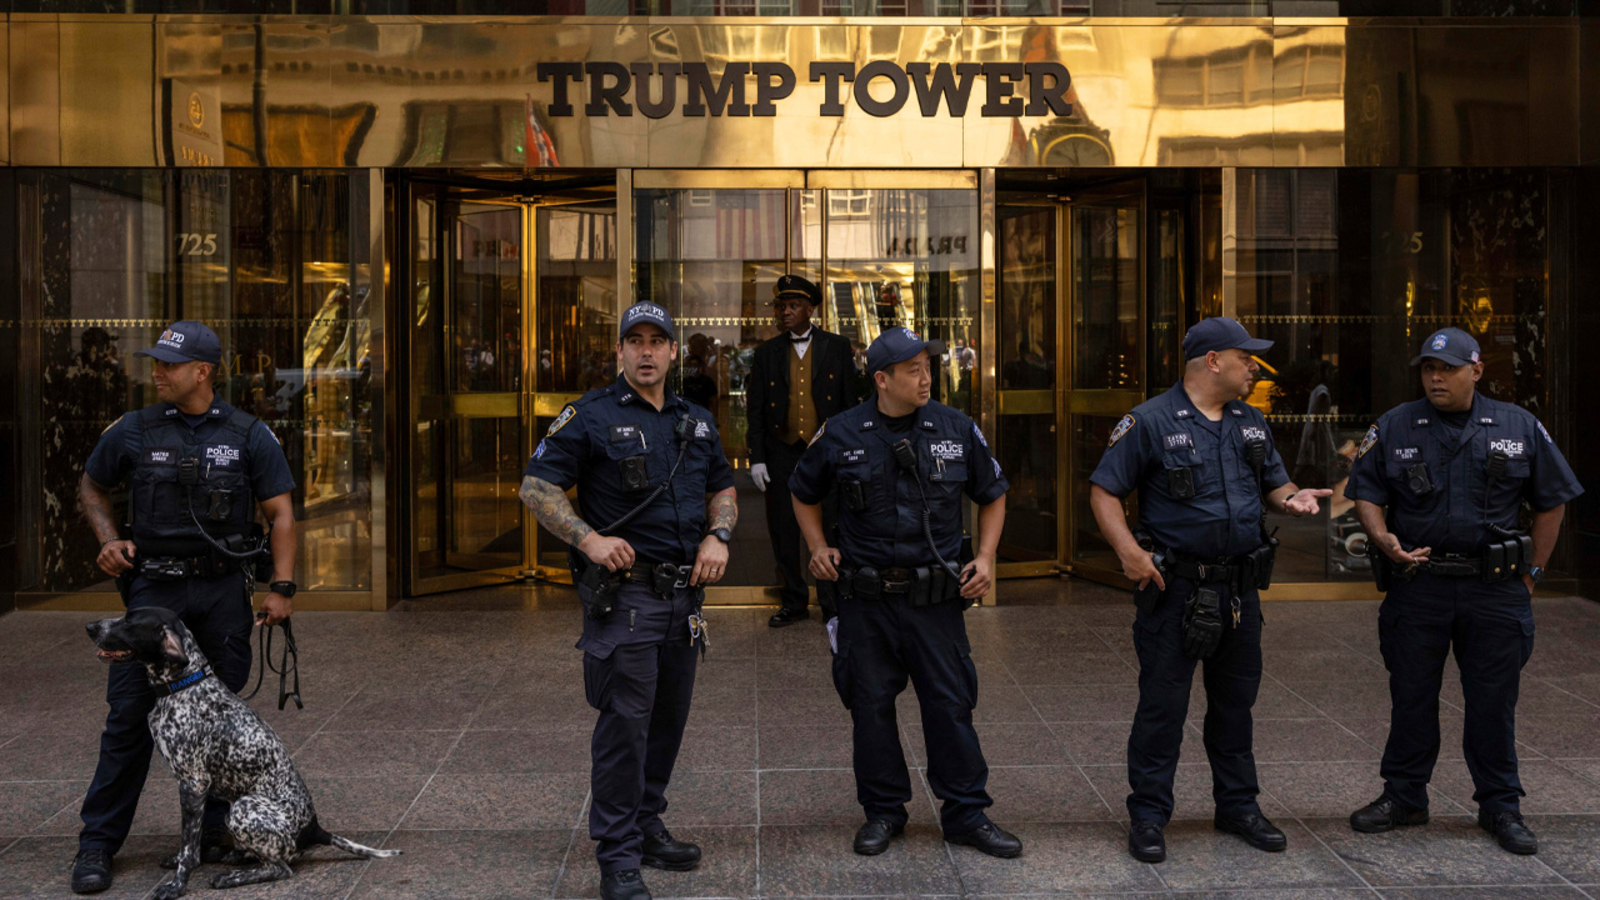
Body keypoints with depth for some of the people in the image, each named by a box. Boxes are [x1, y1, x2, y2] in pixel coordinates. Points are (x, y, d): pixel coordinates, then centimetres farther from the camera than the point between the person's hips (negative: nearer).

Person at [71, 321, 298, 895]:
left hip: (223, 589, 0)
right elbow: (91, 488, 18)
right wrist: (108, 540, 0)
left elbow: (280, 513, 2)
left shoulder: (249, 436, 0)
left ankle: (216, 829, 19)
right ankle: (97, 843, 4)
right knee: (129, 711, -3)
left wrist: (282, 587, -6)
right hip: (154, 586, 0)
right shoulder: (133, 432, 3)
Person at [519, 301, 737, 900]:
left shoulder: (697, 421, 14)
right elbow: (537, 486, -7)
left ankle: (647, 826, 29)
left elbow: (723, 490, 22)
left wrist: (717, 537, 3)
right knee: (624, 721, -7)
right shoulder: (591, 416, -4)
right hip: (624, 590, -6)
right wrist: (588, 538, -19)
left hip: (684, 592, 6)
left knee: (669, 716, 14)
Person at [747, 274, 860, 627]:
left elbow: (850, 402, 5)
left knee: (828, 532, -1)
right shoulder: (767, 353, 7)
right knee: (783, 533, 5)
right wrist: (756, 458, 0)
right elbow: (755, 410, 7)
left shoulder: (836, 348, 4)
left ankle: (832, 605, 10)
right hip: (781, 455, 2)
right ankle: (795, 602, 18)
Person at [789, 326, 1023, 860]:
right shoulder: (841, 435, -1)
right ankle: (882, 812, 22)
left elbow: (993, 495, 13)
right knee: (870, 705, 7)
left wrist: (985, 558, 2)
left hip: (935, 595, 0)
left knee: (951, 703, 2)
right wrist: (818, 547, 4)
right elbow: (804, 493, 17)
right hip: (865, 597, 0)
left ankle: (966, 815, 15)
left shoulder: (957, 430, 1)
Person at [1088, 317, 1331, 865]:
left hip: (1240, 588, 6)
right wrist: (1129, 550, -22)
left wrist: (1293, 498, -4)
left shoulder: (1251, 423, 12)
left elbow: (1273, 484, 20)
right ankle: (1147, 817, 9)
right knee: (1162, 704, -2)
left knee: (1236, 701, 15)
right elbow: (1104, 491, -8)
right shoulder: (1150, 422, -8)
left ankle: (1238, 807, 28)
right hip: (1175, 588, -6)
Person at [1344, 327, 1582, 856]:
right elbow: (1366, 493, 6)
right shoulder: (1395, 428, 4)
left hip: (1495, 590, 0)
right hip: (1417, 583, 1)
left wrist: (1531, 573, 6)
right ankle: (1403, 797, 21)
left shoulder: (1520, 429, 3)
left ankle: (1500, 807, 18)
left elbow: (1551, 502, 9)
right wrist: (1385, 539, -12)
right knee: (1411, 697, 8)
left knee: (1494, 702, 5)